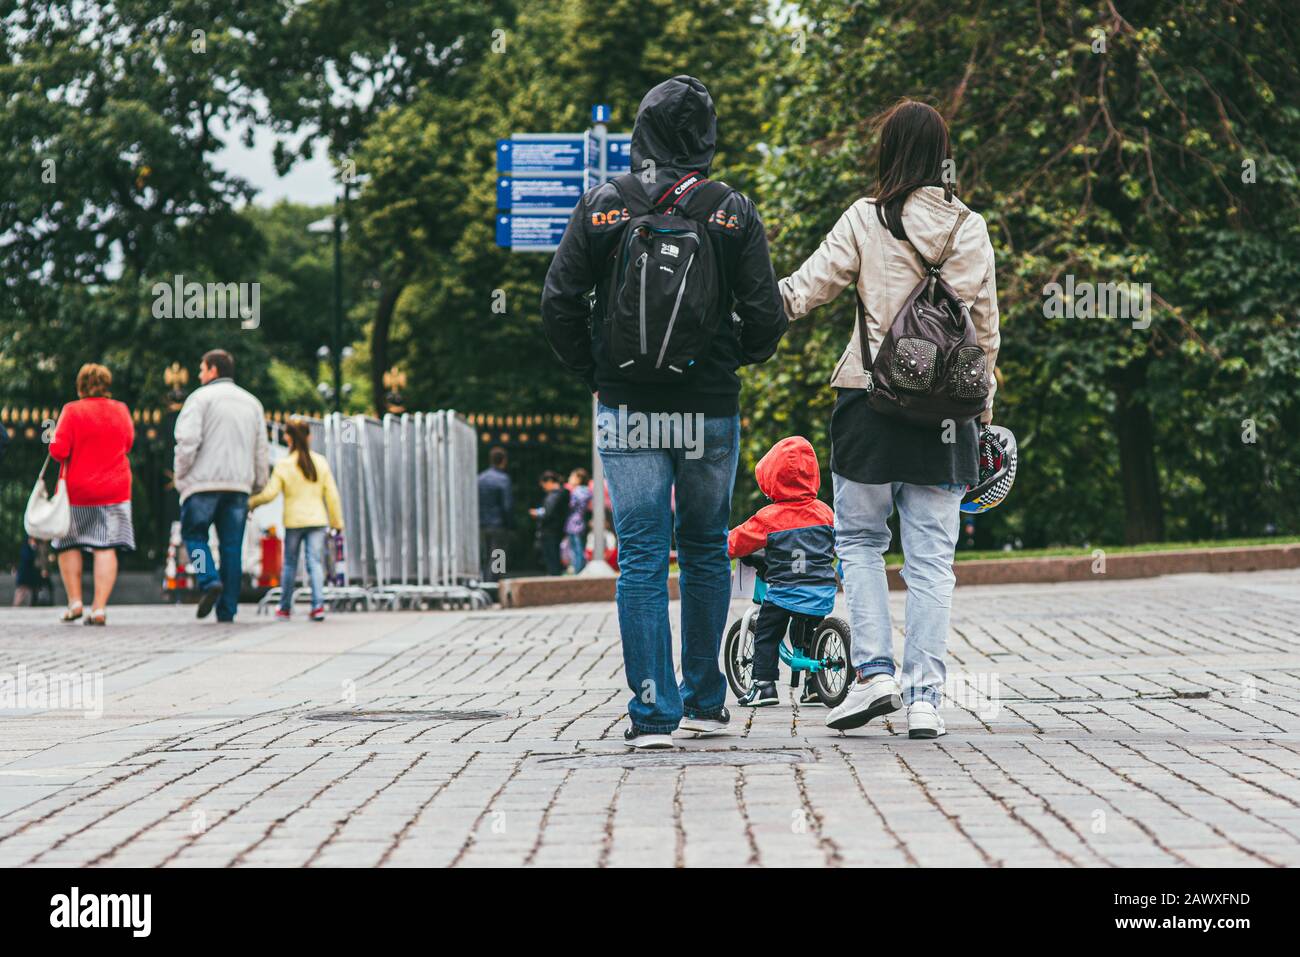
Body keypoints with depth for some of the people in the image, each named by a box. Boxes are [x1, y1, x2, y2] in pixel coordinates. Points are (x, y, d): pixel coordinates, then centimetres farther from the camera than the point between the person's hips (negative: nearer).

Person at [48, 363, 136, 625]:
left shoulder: (72, 411, -8)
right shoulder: (121, 410, 3)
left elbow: (58, 450, -13)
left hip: (77, 490, -2)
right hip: (114, 490, 2)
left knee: (68, 544, 15)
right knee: (106, 548, -2)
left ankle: (74, 601, 10)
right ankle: (99, 607, -8)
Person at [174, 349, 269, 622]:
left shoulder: (200, 398, -2)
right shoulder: (251, 403, 17)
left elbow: (187, 440, -12)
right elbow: (261, 449, 17)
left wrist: (180, 475, -2)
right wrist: (258, 485, 21)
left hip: (204, 482, -5)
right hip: (239, 485, 5)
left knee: (194, 534, 9)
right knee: (232, 545, 5)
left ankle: (209, 580, -16)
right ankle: (227, 610, 2)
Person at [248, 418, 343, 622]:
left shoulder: (283, 465, -7)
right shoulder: (321, 462, 2)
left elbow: (270, 494, -10)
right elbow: (331, 494, 3)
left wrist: (252, 502, 9)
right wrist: (337, 521, 11)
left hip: (293, 521, -1)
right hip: (317, 520, 1)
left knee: (289, 565, 10)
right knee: (315, 562, -1)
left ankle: (285, 608, 18)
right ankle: (318, 604, -15)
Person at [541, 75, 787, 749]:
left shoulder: (601, 206, -3)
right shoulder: (732, 212, -4)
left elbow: (558, 303, -5)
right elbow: (765, 316, -5)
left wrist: (592, 373, 9)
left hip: (626, 409, 0)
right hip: (711, 408, 1)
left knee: (641, 559, 0)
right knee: (706, 549, 16)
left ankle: (653, 711, -7)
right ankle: (706, 701, 21)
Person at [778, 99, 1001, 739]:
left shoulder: (866, 219, -4)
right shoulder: (969, 228, 2)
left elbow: (804, 290, 0)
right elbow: (985, 325, 4)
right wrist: (982, 409, 13)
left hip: (872, 400, -2)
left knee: (859, 540, 14)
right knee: (930, 559, 4)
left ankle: (875, 672, 1)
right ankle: (924, 697, 0)